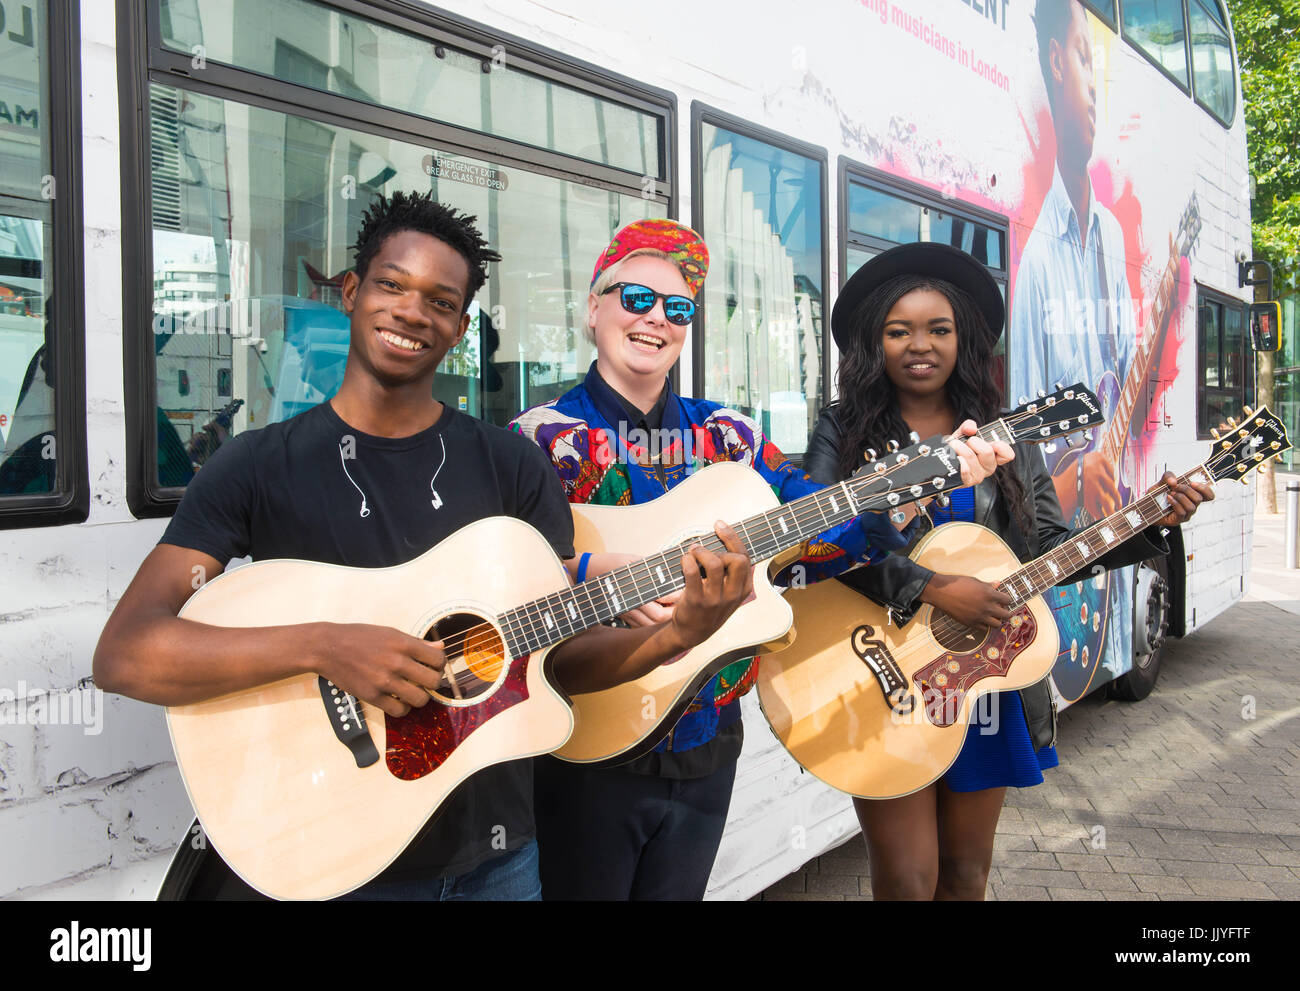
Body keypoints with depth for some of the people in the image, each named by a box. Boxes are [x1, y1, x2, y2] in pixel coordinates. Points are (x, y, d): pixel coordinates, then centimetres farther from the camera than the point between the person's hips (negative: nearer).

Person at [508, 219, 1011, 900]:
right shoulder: (544, 437, -7)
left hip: (706, 747, 4)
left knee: (676, 890, 20)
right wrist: (596, 571, -35)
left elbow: (825, 531, -2)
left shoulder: (727, 436, 6)